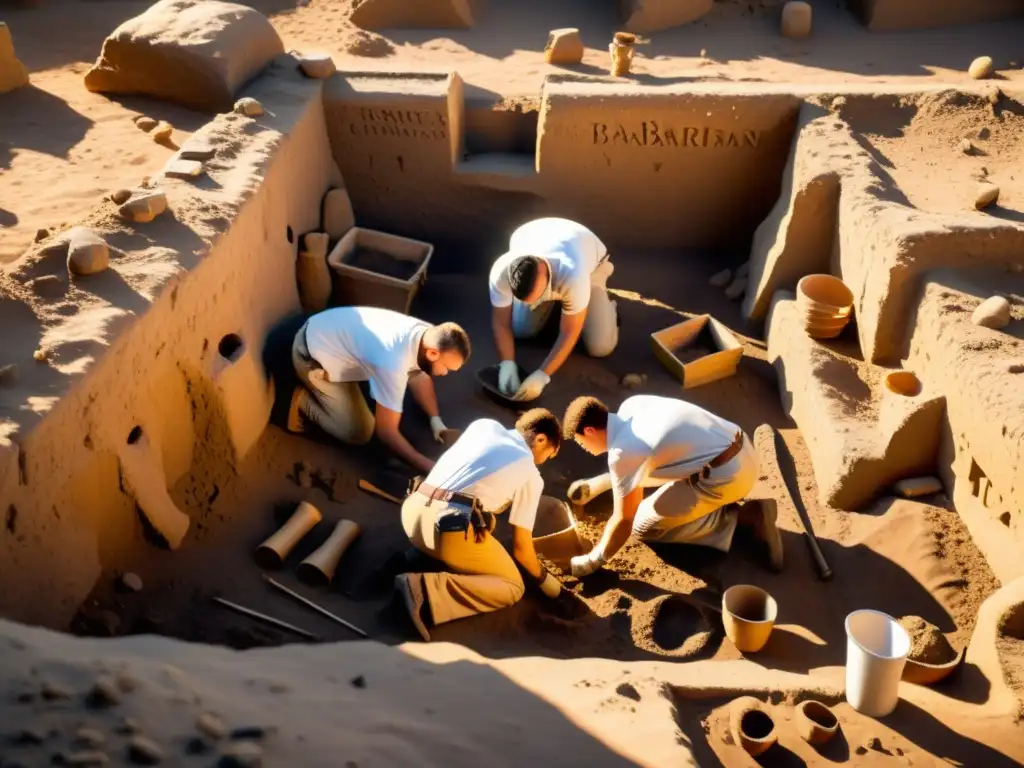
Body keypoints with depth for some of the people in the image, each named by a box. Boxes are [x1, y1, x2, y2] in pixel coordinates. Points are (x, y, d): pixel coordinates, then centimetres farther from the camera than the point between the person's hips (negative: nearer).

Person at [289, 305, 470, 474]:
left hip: (331, 333, 8)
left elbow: (419, 376, 10)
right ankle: (303, 401, 8)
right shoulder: (394, 363, -38)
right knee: (359, 433, -7)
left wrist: (435, 418, 1)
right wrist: (428, 467, -25)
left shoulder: (425, 334, -13)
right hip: (312, 354, -8)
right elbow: (386, 431, -29)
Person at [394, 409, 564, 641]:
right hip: (451, 528, -7)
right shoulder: (531, 476, 7)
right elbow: (521, 545, 10)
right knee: (512, 588, 10)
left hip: (412, 511, 7)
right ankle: (425, 590, -12)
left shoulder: (484, 424, 20)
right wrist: (543, 578, 28)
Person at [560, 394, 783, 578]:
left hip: (727, 476, -9)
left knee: (644, 525, 4)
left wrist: (593, 561, 2)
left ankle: (747, 517, -1)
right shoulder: (630, 405, 5)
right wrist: (597, 483, 32)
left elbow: (623, 520, -10)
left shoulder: (622, 453, -18)